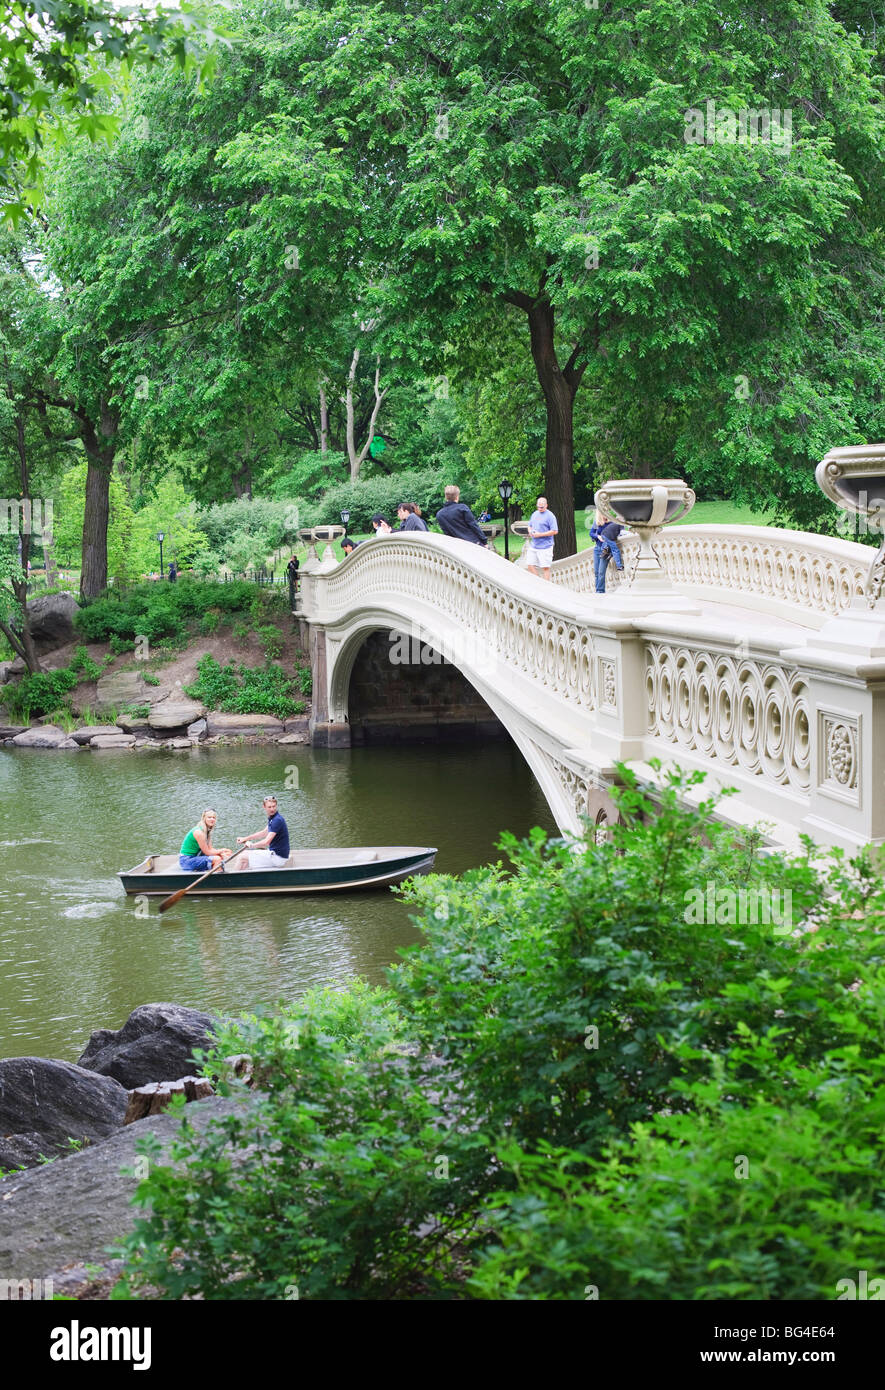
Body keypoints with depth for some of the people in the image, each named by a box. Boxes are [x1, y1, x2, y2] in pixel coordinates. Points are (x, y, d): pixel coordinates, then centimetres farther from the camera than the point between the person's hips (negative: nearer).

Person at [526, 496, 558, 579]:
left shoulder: (550, 516, -8)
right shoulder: (534, 514, 13)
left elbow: (555, 531, -14)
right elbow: (530, 525, 27)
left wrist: (540, 534, -17)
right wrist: (530, 532, 2)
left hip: (545, 547, -7)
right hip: (533, 546, 7)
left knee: (545, 568, -3)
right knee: (530, 566, 5)